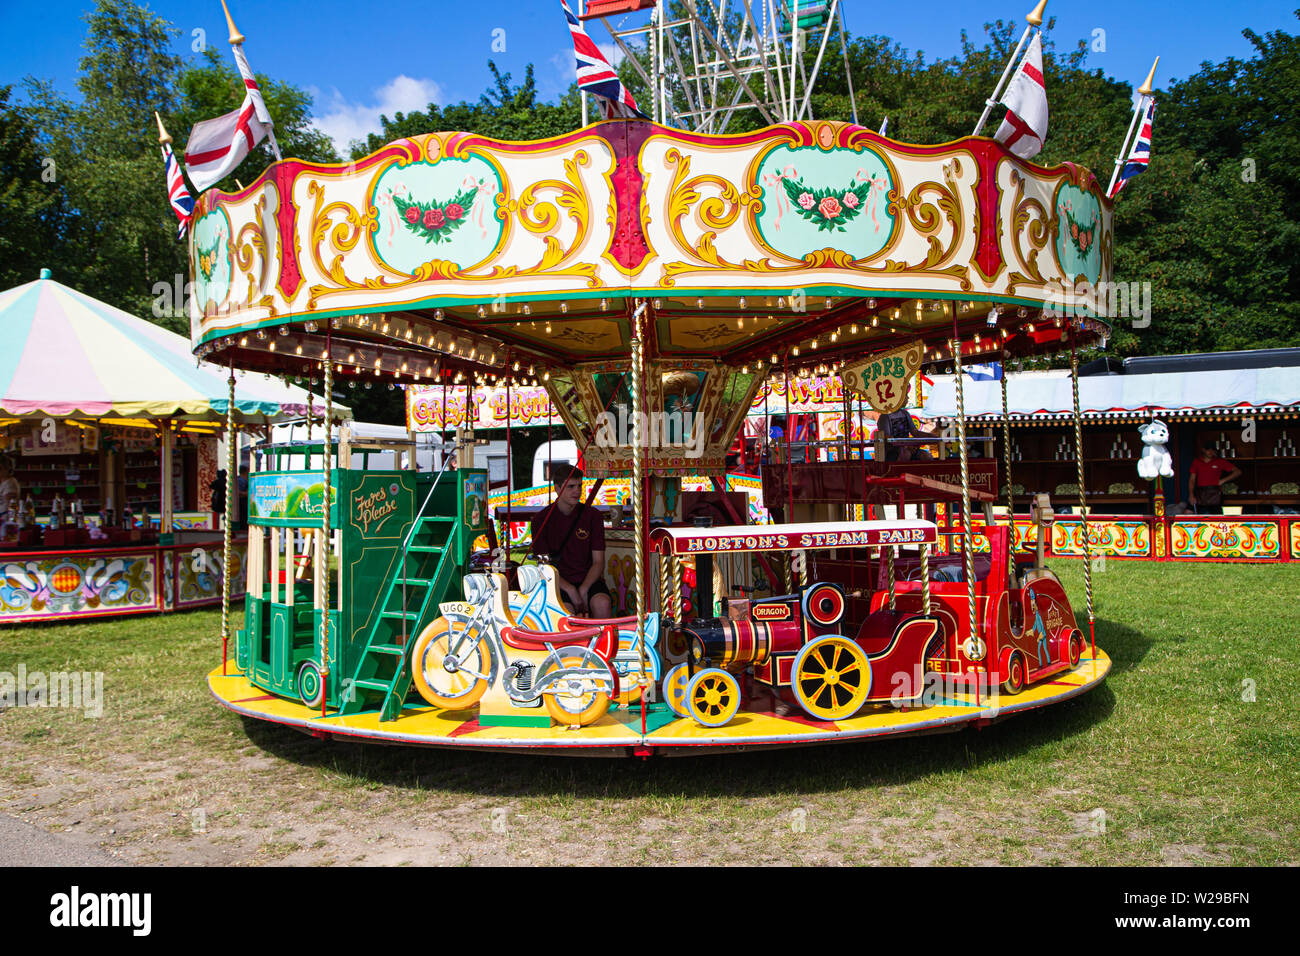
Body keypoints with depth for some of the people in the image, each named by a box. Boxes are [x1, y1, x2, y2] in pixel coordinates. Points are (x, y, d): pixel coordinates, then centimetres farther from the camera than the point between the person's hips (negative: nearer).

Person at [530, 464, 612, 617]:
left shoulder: (592, 515, 5)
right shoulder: (541, 519, 1)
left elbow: (599, 562, 3)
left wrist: (583, 590, -14)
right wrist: (570, 590, -17)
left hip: (588, 580, 2)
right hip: (558, 583, -1)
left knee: (602, 603, -30)